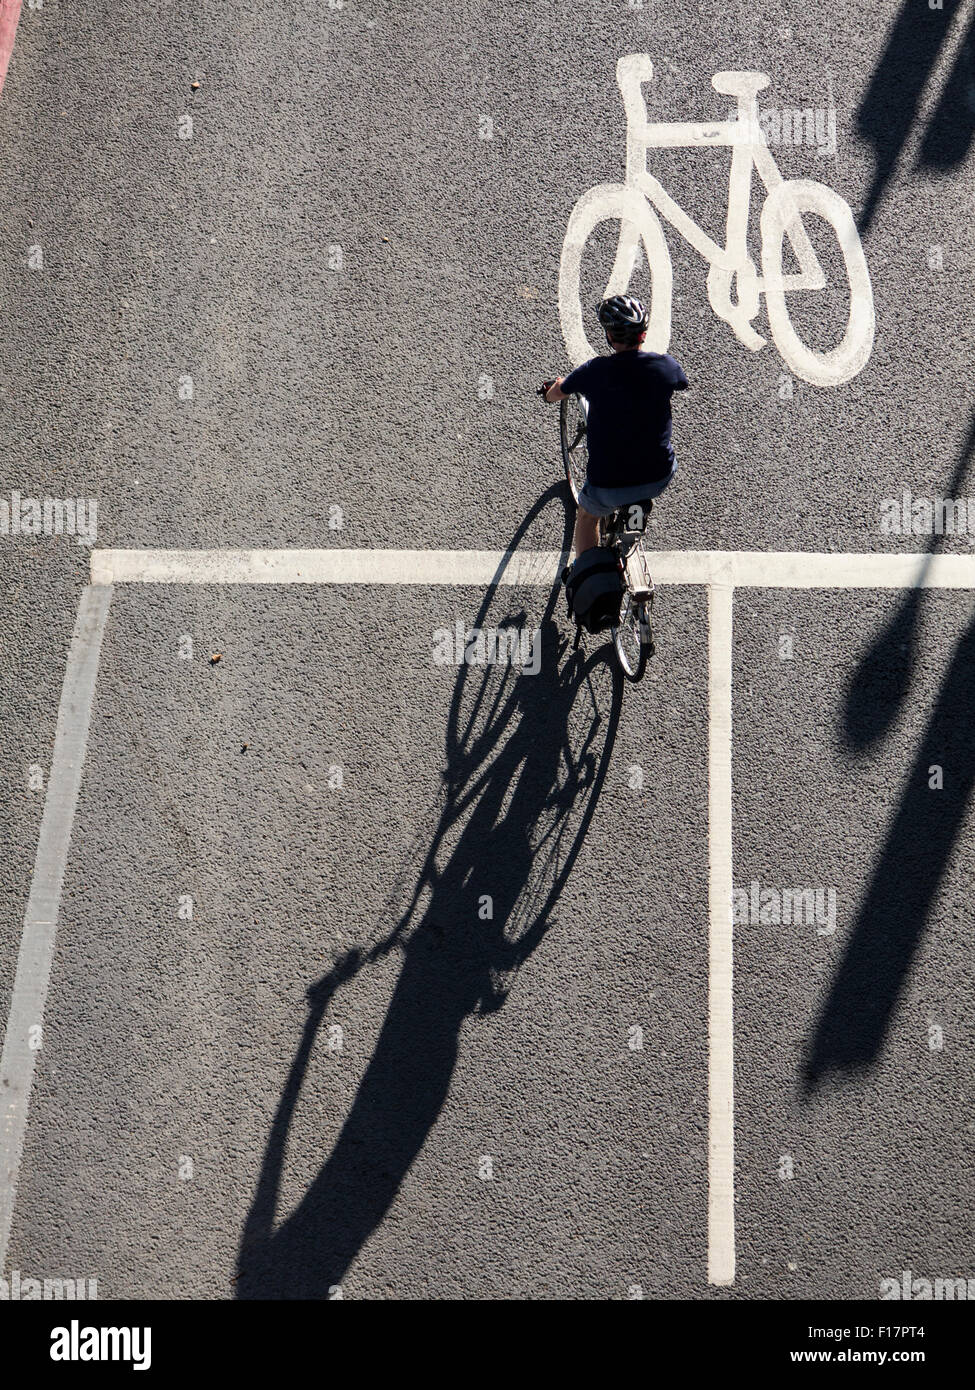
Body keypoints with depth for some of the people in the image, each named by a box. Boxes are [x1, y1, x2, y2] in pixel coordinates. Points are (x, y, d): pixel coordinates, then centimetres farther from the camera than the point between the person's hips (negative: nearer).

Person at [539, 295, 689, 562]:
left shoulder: (595, 371, -13)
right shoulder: (665, 365, -8)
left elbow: (554, 394, 8)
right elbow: (683, 384, 19)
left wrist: (554, 388, 32)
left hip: (609, 487, -2)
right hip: (660, 478, 2)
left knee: (587, 517, 29)